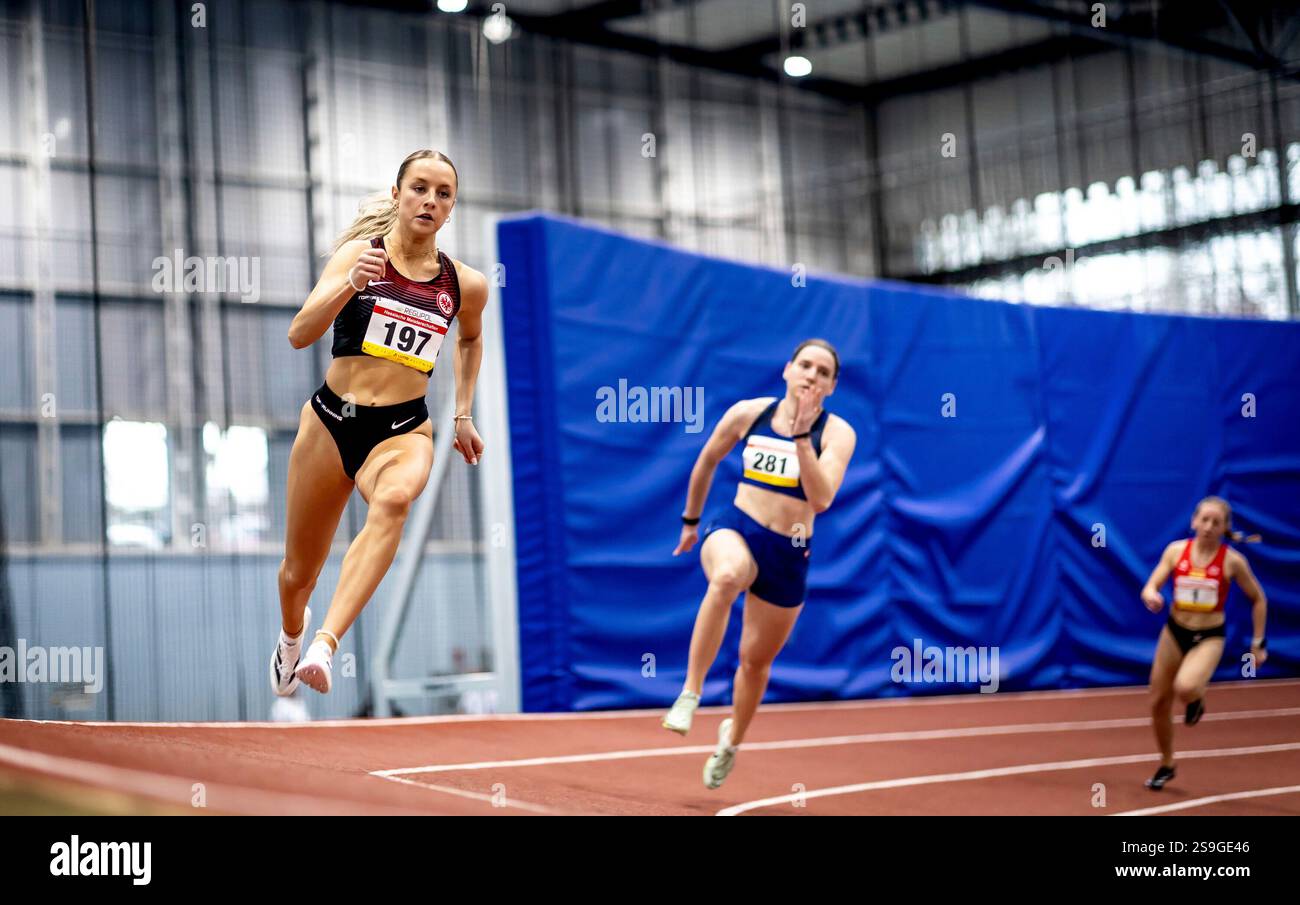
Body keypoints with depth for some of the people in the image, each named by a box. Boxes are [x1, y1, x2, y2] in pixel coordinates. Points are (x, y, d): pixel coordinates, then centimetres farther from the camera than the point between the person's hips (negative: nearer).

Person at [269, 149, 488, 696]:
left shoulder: (465, 285, 4)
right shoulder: (360, 254, -3)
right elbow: (299, 335, -15)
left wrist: (463, 415, 22)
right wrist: (351, 285, -29)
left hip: (403, 429, 0)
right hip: (331, 419, 0)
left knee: (394, 501, -37)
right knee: (299, 573, 11)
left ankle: (324, 647, -47)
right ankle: (291, 635, 49)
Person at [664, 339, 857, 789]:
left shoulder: (837, 433, -7)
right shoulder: (748, 412, -2)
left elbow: (821, 499, -22)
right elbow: (706, 462, 16)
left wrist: (800, 436, -28)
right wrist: (690, 521, 24)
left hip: (789, 553, 1)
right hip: (735, 530, -1)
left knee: (755, 660, 13)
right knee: (725, 577, -39)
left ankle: (732, 738, 44)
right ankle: (690, 693, -34)